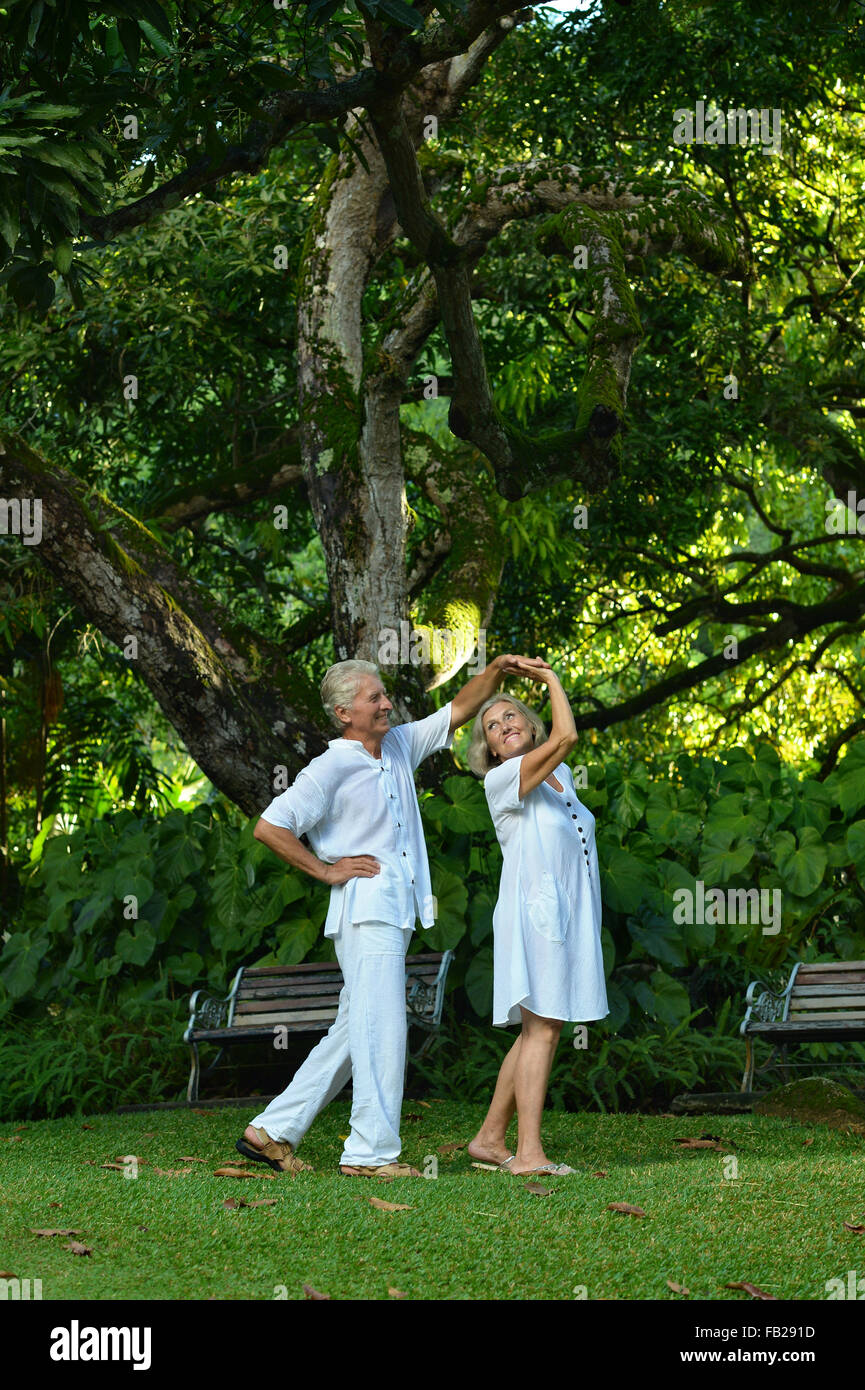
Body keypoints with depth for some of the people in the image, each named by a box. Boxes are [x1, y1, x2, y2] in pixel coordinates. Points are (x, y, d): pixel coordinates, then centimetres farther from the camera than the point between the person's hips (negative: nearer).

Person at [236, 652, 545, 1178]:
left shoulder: (399, 745, 14)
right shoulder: (331, 769, -9)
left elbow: (456, 712, 20)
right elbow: (269, 827, -13)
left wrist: (496, 671, 5)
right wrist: (325, 870, -9)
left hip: (397, 912, 8)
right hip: (365, 911, -8)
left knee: (352, 1032, 10)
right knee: (381, 1029, -11)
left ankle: (273, 1131, 14)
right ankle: (372, 1151, -10)